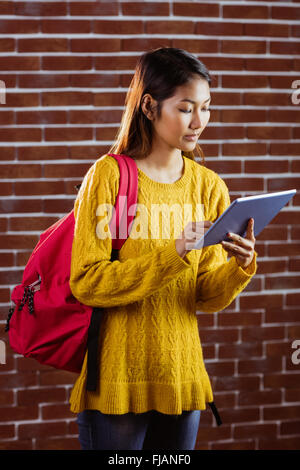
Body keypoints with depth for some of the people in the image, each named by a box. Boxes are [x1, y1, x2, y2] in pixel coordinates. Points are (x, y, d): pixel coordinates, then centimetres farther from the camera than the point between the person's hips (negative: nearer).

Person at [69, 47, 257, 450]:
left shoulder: (208, 185, 5)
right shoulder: (109, 176, -9)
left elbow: (208, 296, 2)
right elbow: (86, 282, -16)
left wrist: (239, 266, -18)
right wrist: (171, 256, -24)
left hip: (182, 377, 5)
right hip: (117, 382, -4)